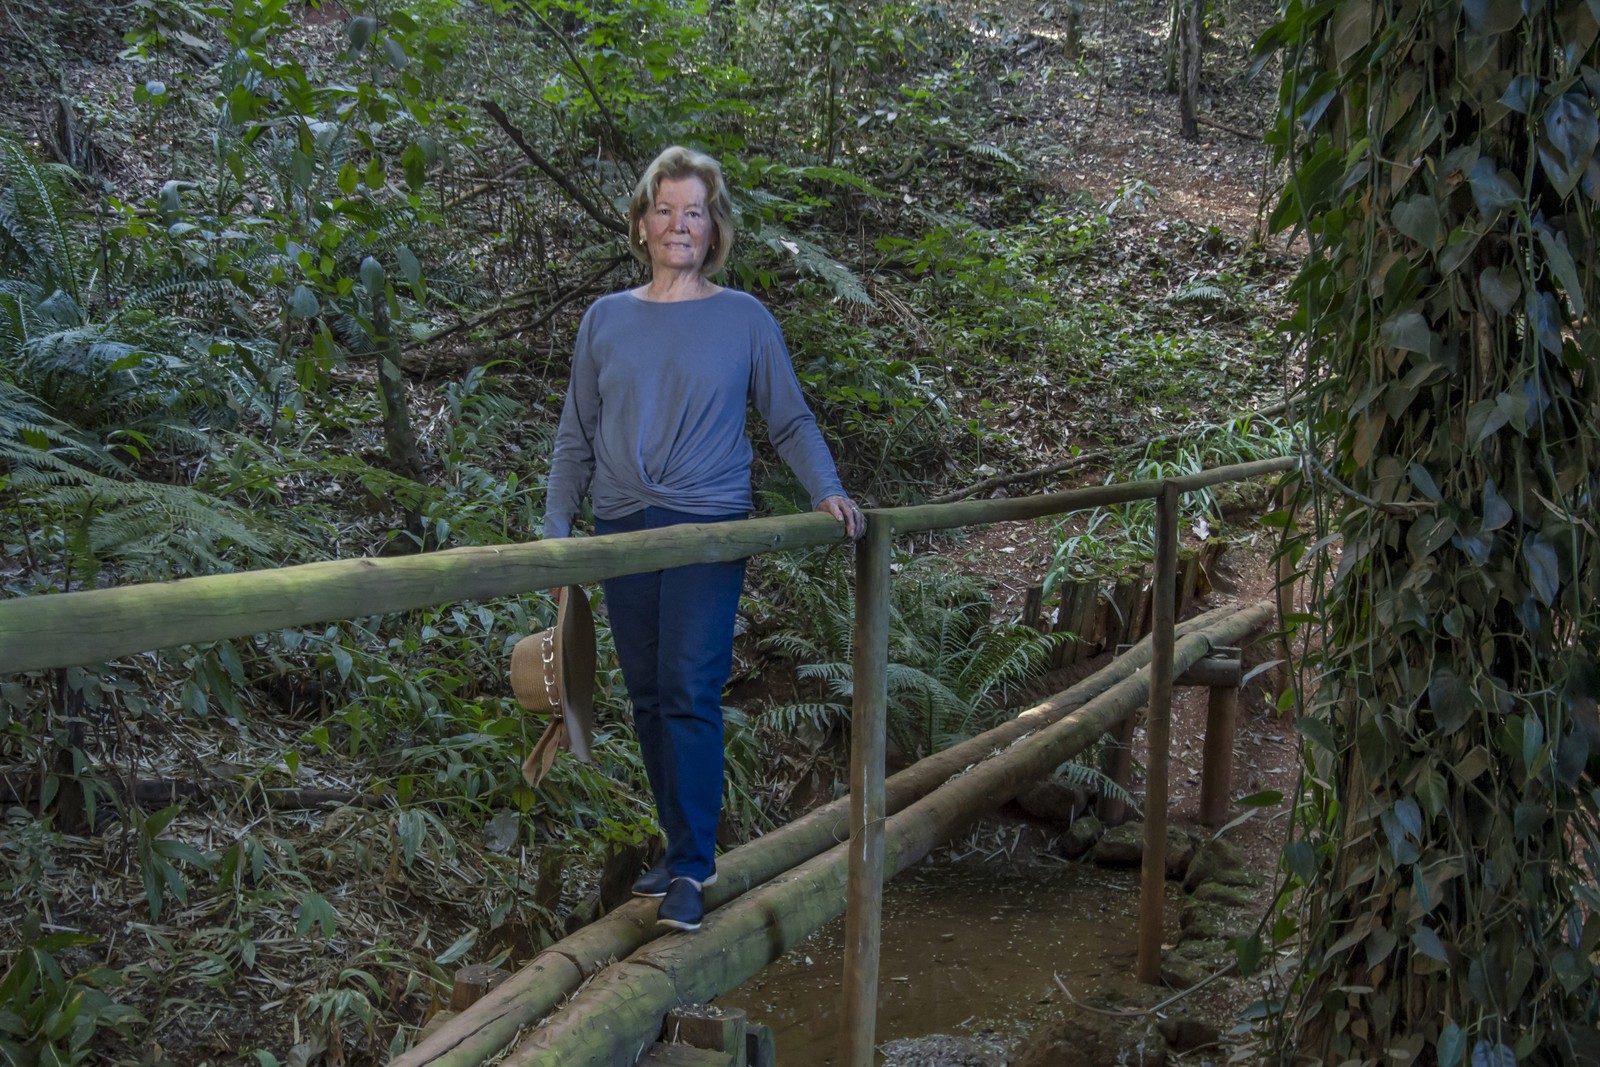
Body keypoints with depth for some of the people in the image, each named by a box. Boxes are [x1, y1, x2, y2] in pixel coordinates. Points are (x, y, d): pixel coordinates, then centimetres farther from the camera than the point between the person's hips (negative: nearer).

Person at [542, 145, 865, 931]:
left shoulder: (744, 319, 4)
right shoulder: (606, 320, 10)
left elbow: (789, 420, 7)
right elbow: (576, 437, 13)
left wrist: (826, 490, -9)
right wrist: (555, 530, 7)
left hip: (709, 527, -3)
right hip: (622, 530, 3)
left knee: (690, 691, -10)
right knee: (648, 697, 7)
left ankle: (690, 867, -1)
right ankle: (685, 848, 21)